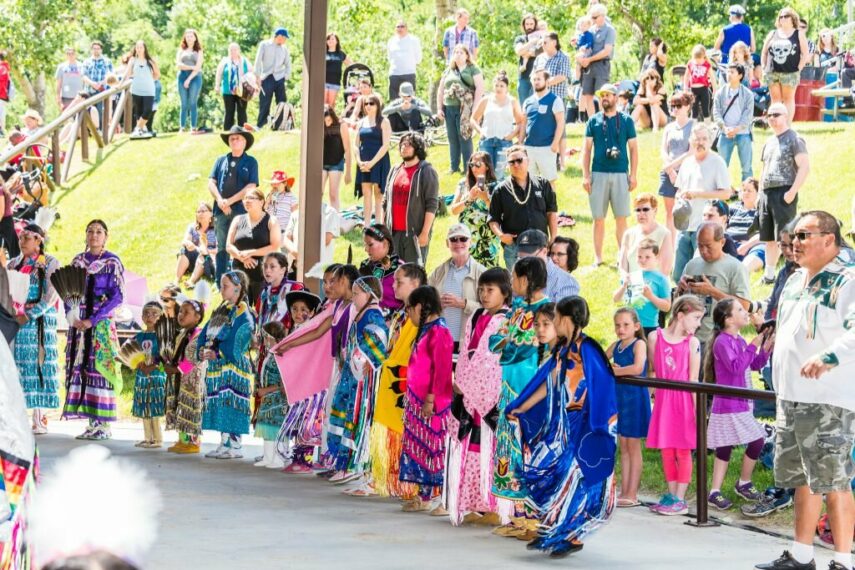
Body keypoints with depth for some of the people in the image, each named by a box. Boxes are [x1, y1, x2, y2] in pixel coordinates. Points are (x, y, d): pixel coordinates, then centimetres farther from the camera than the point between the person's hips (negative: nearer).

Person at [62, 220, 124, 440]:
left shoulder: (112, 262, -2)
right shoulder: (78, 261, 13)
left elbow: (117, 296, -8)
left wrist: (93, 320, -14)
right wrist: (70, 314, -5)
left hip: (101, 322, -5)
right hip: (78, 322, 5)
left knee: (99, 367, -8)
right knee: (80, 368, 1)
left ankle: (103, 424, -5)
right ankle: (92, 422, 6)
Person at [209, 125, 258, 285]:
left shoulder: (250, 162, 5)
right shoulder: (221, 160, 14)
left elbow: (251, 187, -5)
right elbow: (211, 182, 7)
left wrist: (230, 201, -10)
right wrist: (220, 200, -10)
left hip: (241, 210, -3)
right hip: (221, 211, 3)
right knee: (221, 248, 3)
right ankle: (220, 283, 6)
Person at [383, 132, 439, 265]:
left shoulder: (427, 172, -4)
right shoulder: (395, 170, 15)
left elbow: (432, 205, -9)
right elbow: (386, 202, 20)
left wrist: (425, 233, -14)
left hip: (414, 233, -6)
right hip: (393, 232, 6)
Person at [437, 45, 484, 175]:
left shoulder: (472, 69, 1)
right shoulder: (448, 71, 16)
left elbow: (480, 88, -7)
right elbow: (440, 89, 20)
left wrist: (475, 108, -13)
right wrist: (440, 108, 11)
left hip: (465, 109, -5)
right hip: (449, 108, 5)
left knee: (465, 138, -7)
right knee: (452, 139, 9)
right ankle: (454, 167, 16)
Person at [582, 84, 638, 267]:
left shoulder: (626, 121, 5)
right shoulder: (594, 121, 7)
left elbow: (633, 148, 6)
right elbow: (587, 149, 6)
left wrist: (633, 175, -1)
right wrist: (585, 175, -1)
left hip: (621, 174, -1)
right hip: (598, 174, 1)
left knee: (621, 217, 1)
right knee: (598, 218, 3)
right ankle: (598, 257, 9)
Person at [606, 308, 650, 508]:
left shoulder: (639, 344, -12)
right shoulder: (616, 346, 9)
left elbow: (637, 368, -27)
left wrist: (614, 370, -17)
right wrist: (609, 369, -6)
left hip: (635, 399, -7)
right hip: (619, 398, 7)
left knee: (633, 447, -1)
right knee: (623, 448, 10)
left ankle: (632, 495, 3)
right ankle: (624, 492, 14)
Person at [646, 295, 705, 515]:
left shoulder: (692, 343, -4)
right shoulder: (655, 337, 1)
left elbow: (693, 379, -6)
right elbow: (653, 370, 10)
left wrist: (697, 409, -10)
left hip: (684, 402, -3)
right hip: (663, 400, 3)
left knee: (683, 451, 2)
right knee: (666, 450, 10)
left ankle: (680, 499, 6)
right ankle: (671, 495, 21)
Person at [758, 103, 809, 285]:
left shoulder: (794, 139, -6)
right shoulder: (769, 141, 18)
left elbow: (804, 167, -14)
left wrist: (792, 192, -19)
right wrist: (760, 193, 17)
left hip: (784, 193, -8)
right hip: (767, 193, 8)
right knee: (769, 238, 12)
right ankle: (769, 274, 20)